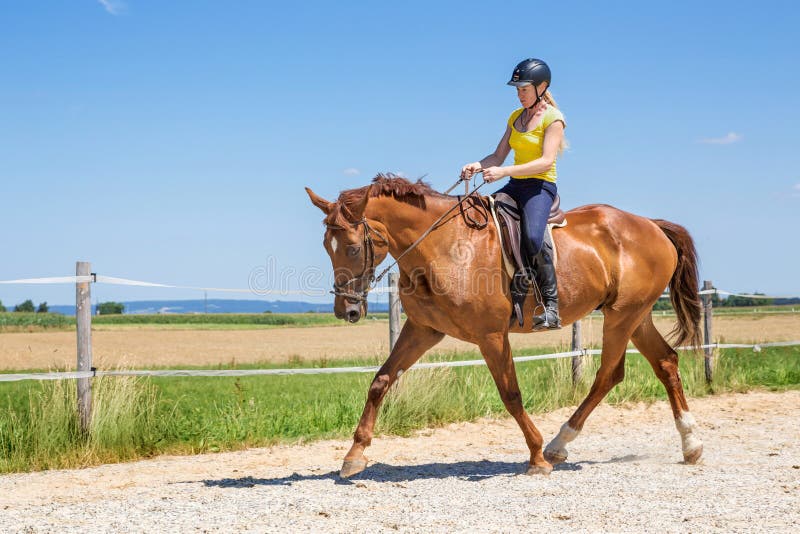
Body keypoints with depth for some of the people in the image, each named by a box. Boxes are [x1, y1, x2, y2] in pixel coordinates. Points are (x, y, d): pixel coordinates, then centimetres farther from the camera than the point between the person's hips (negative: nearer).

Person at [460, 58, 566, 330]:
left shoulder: (553, 118, -8)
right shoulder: (516, 117, 15)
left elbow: (547, 161, -20)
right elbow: (499, 155, 14)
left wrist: (504, 171, -28)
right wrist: (477, 166, -9)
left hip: (541, 187, -8)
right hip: (515, 186, 8)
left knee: (533, 238, -33)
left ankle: (551, 306, -26)